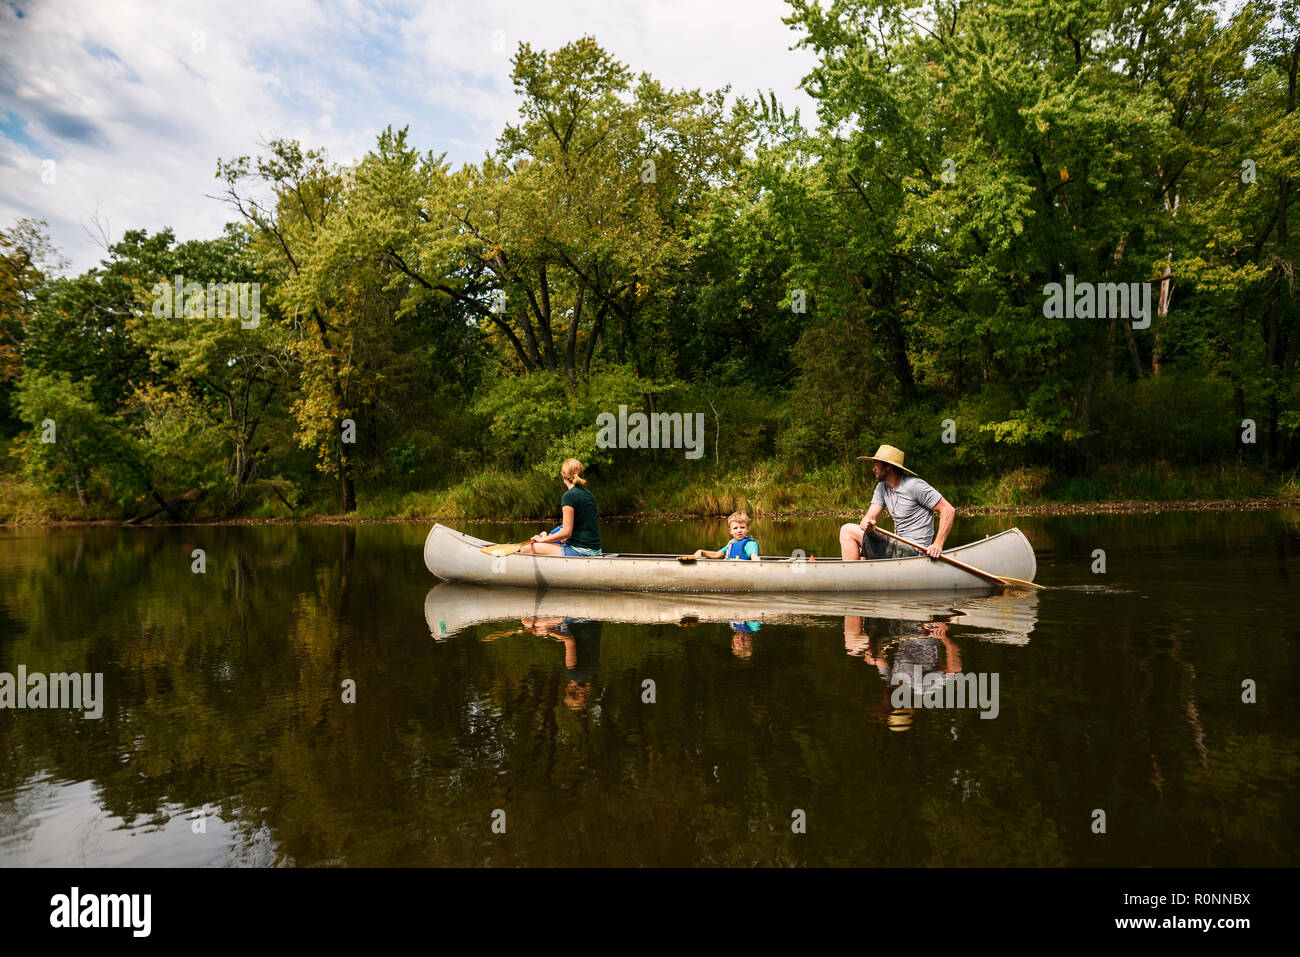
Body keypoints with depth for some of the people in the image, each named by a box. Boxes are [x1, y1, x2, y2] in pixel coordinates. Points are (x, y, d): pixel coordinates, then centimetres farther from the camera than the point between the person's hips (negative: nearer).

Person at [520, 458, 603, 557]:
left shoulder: (569, 495, -13)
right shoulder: (589, 493, 13)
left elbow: (566, 532, -17)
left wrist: (542, 540, -4)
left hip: (580, 552, -9)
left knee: (526, 549, -3)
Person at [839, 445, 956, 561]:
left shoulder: (915, 485, -14)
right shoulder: (882, 487, 10)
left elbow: (949, 510, -13)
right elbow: (871, 516, 2)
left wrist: (938, 544, -22)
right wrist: (865, 522, -24)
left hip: (913, 552, -8)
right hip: (899, 546, 8)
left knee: (848, 530, -11)